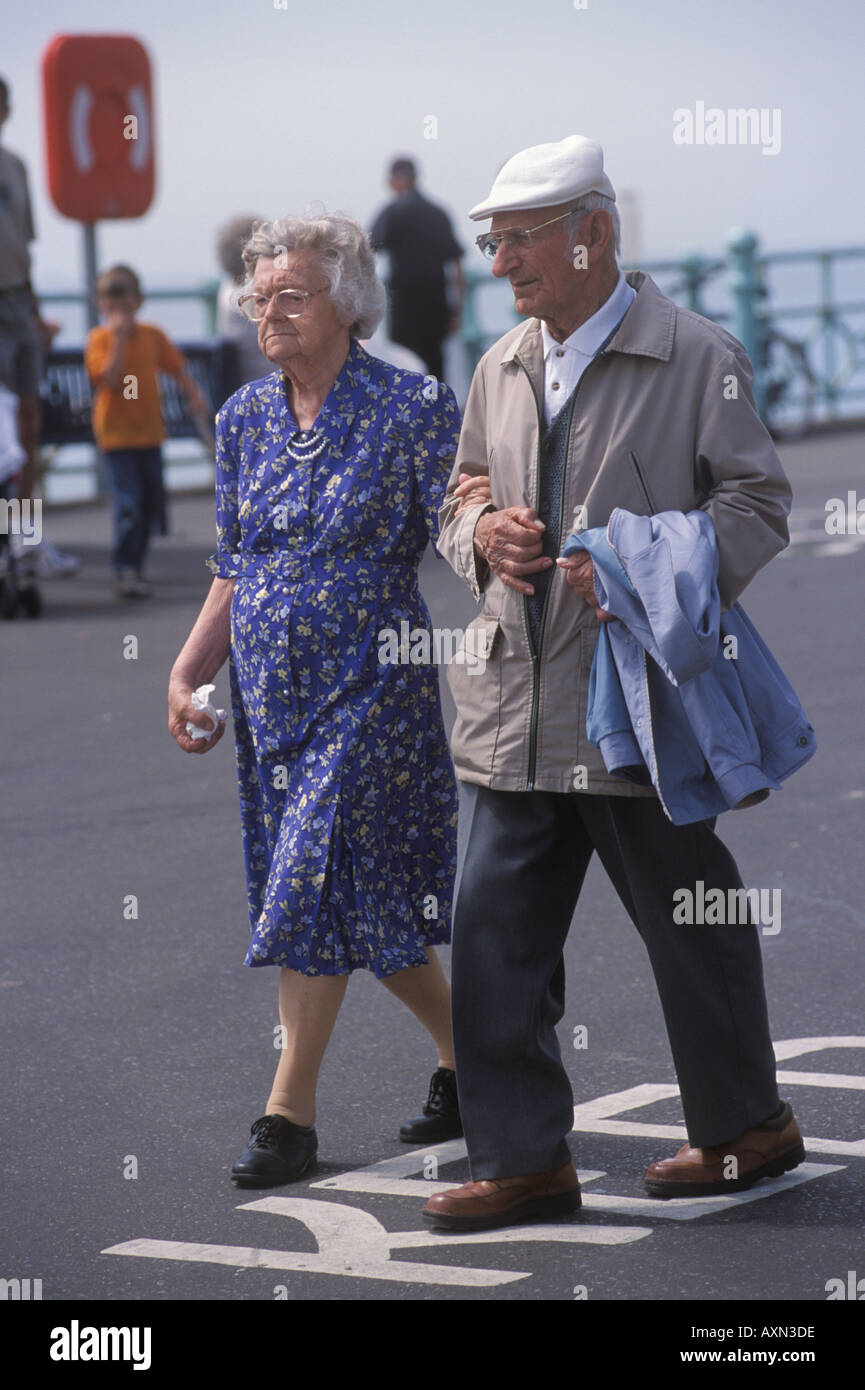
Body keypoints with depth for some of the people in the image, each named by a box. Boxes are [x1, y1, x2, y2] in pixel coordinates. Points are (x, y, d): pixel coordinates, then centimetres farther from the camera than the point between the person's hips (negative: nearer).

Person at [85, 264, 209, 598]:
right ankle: (124, 570, -16)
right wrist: (119, 338, -25)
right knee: (128, 501, -17)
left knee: (151, 502, 12)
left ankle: (135, 565, 25)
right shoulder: (99, 339, -8)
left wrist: (194, 394, 2)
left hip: (149, 432, 6)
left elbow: (177, 366, 15)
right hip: (117, 434, -6)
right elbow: (110, 378, -22)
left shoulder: (152, 335, 6)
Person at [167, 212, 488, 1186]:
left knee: (316, 888, -10)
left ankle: (289, 1112, -1)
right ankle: (466, 1057, 28)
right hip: (270, 689, 6)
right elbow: (235, 572, 14)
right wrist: (187, 670, 4)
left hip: (370, 686, -6)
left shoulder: (412, 410, -8)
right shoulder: (243, 419, 9)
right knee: (369, 904, 10)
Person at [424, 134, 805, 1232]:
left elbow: (757, 503, -6)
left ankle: (746, 1126, 26)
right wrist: (482, 532, -2)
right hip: (518, 707, 6)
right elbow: (459, 503, 23)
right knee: (495, 927, 2)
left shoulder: (698, 358, -5)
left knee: (690, 927, 7)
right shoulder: (500, 370, 14)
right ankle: (524, 1160, 10)